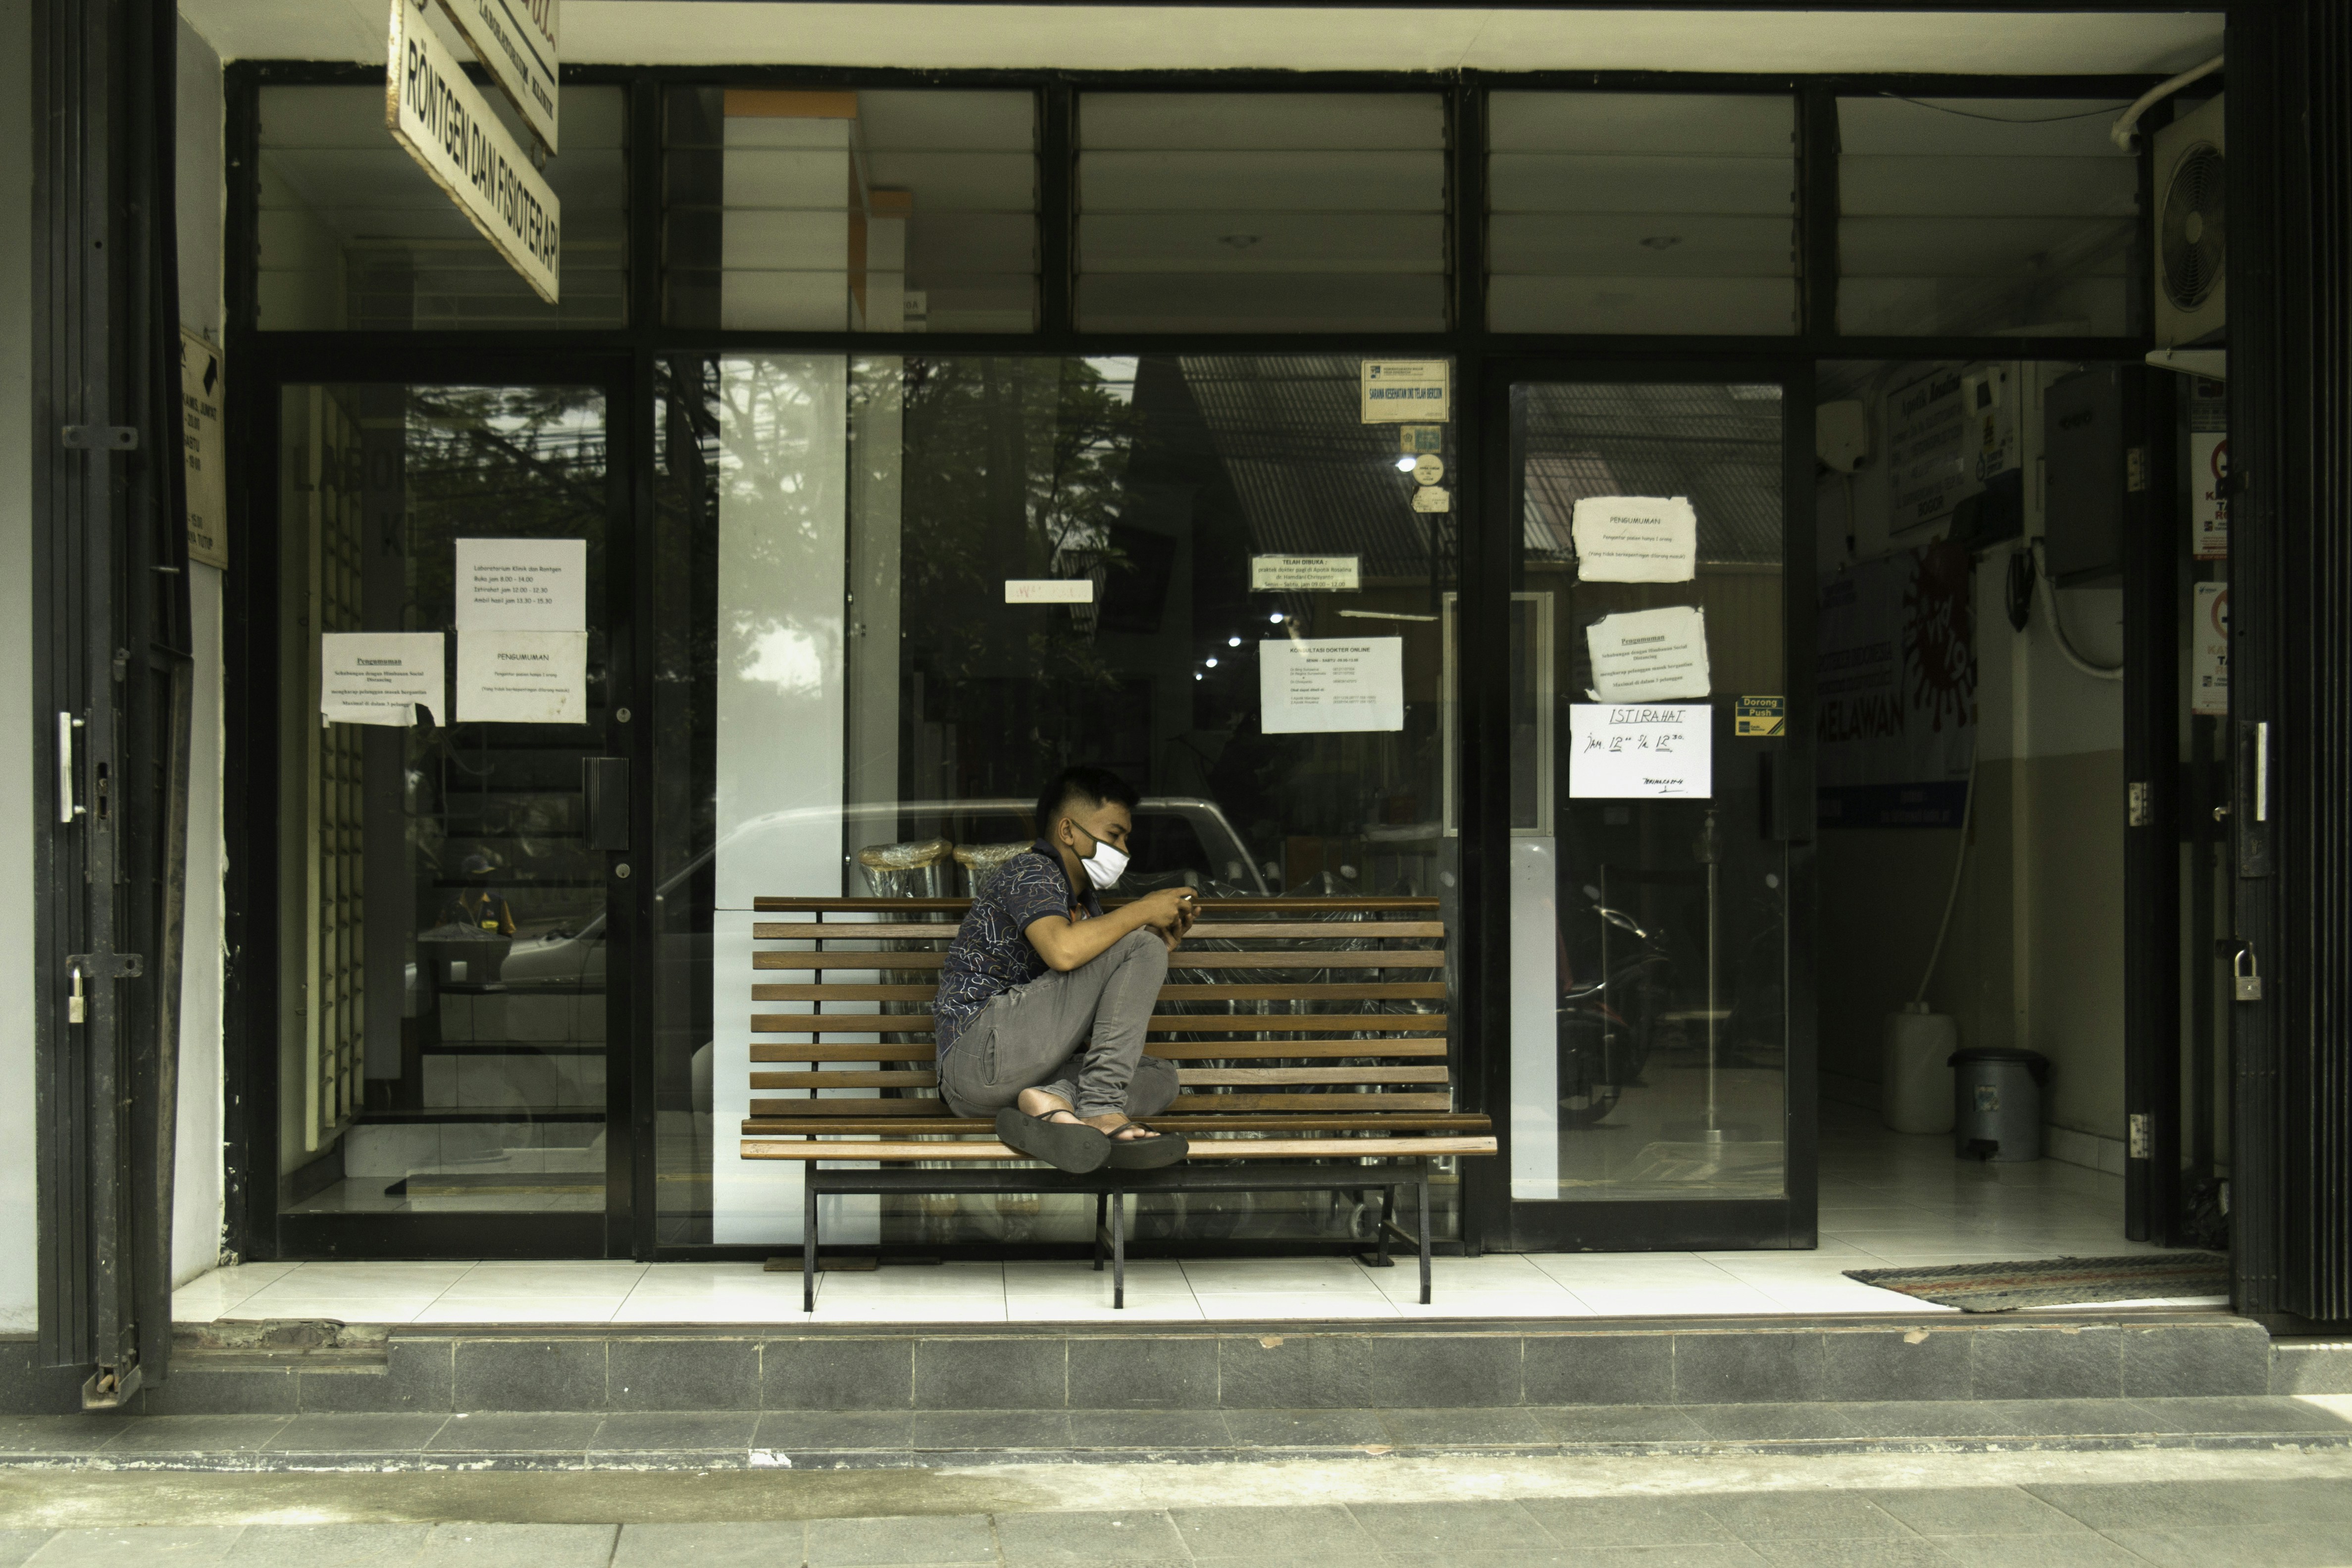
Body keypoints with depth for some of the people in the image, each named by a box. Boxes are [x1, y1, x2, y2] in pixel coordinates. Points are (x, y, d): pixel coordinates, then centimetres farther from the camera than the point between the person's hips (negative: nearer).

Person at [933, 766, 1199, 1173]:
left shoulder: (1085, 902, 25)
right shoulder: (1030, 872, -3)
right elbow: (1063, 951, -26)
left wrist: (1164, 946, 12)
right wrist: (1142, 911, -13)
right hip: (979, 1055, -9)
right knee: (1139, 946, -11)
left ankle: (1054, 1099, -20)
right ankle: (1102, 1111, -20)